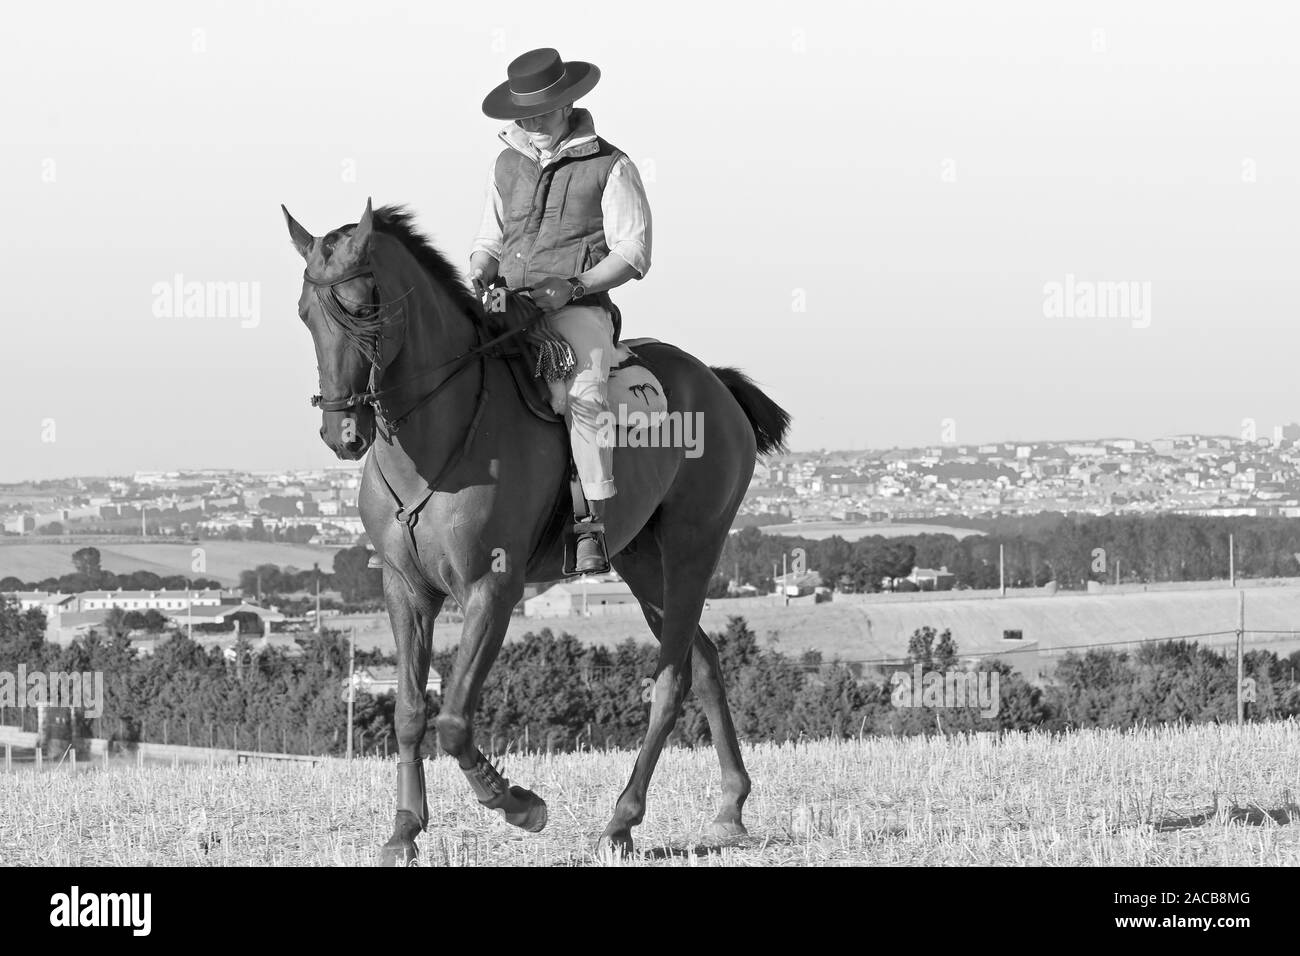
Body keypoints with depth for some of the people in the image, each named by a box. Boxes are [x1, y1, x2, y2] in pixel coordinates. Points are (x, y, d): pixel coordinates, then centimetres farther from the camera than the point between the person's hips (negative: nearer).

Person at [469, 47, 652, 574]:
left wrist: (573, 285, -17)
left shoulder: (609, 166, 1)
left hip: (579, 310, -5)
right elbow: (489, 240, 25)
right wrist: (480, 278, 1)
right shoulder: (508, 164, 17)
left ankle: (594, 527, -33)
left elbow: (633, 254, -2)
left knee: (583, 395, -33)